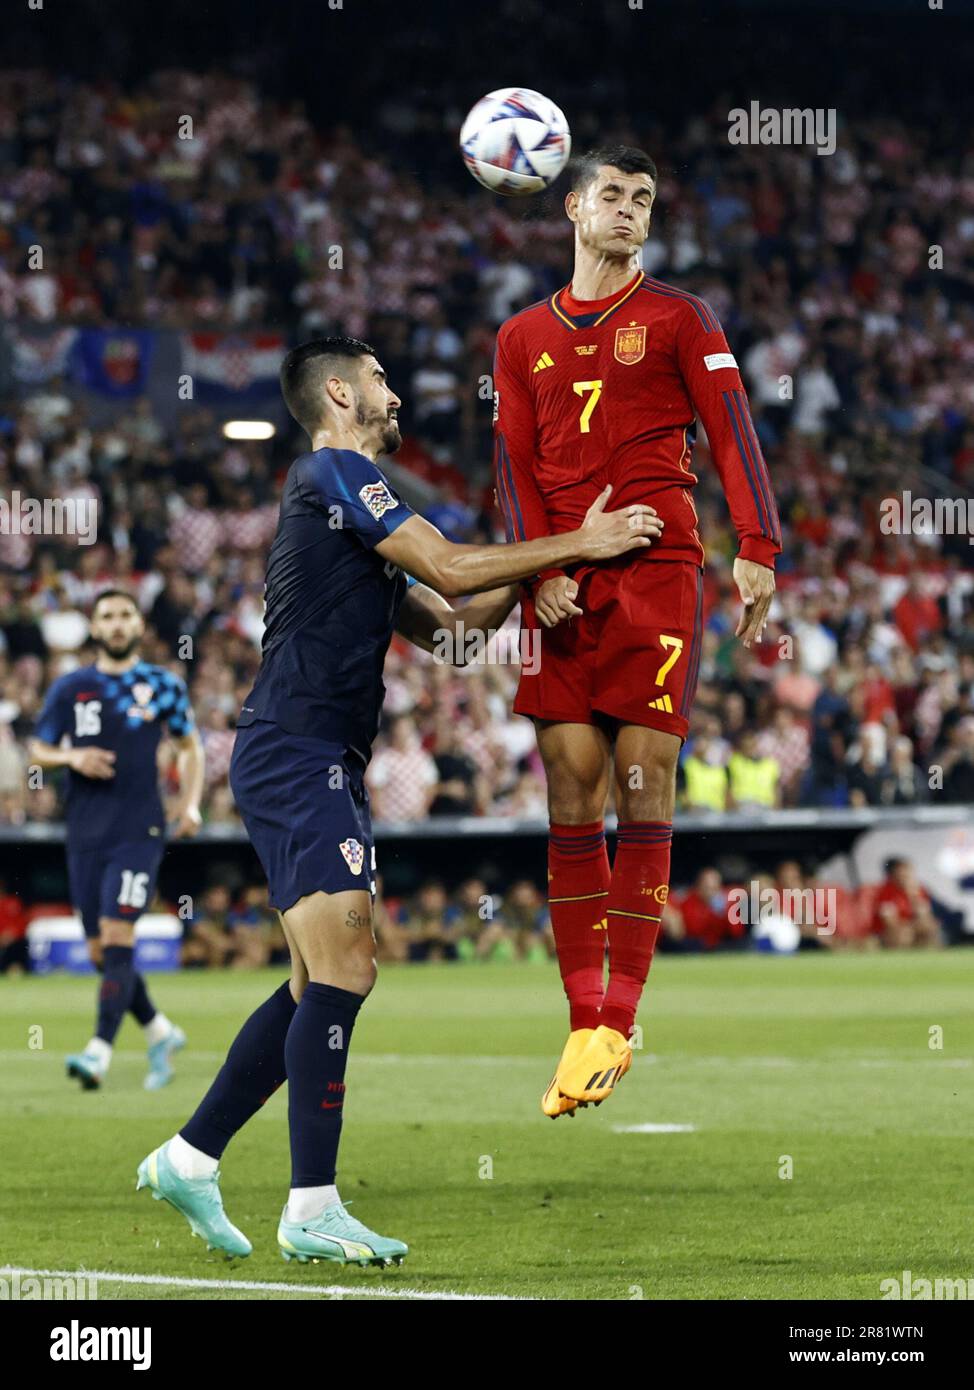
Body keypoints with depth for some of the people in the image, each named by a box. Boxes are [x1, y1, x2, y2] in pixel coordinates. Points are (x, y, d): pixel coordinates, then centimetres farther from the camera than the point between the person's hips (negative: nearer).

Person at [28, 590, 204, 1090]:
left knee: (117, 938, -17)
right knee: (100, 951, 5)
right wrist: (72, 757, -10)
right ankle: (160, 1033, 24)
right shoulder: (69, 688, 7)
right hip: (85, 836, 3)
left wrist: (190, 802, 3)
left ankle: (100, 1050, -21)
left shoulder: (164, 686, 5)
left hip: (139, 832, -3)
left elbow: (190, 746, 17)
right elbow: (38, 750, 11)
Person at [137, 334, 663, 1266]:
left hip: (320, 764, 10)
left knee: (321, 985, 10)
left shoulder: (343, 499, 25)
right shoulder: (335, 472, -6)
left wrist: (541, 567, 15)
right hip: (298, 758, -10)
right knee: (342, 973, -14)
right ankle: (311, 1210, -15)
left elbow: (446, 622, 25)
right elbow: (449, 568, -13)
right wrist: (576, 545, -6)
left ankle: (188, 1157, 16)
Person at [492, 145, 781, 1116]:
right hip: (561, 588, 3)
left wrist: (757, 548, -15)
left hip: (657, 571, -3)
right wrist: (541, 572, -5)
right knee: (571, 789, -3)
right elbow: (515, 468, 11)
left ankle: (617, 1024, -8)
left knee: (643, 781, -9)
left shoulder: (678, 320, 9)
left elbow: (731, 432, -1)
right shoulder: (524, 338, 17)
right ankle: (584, 1026, -2)